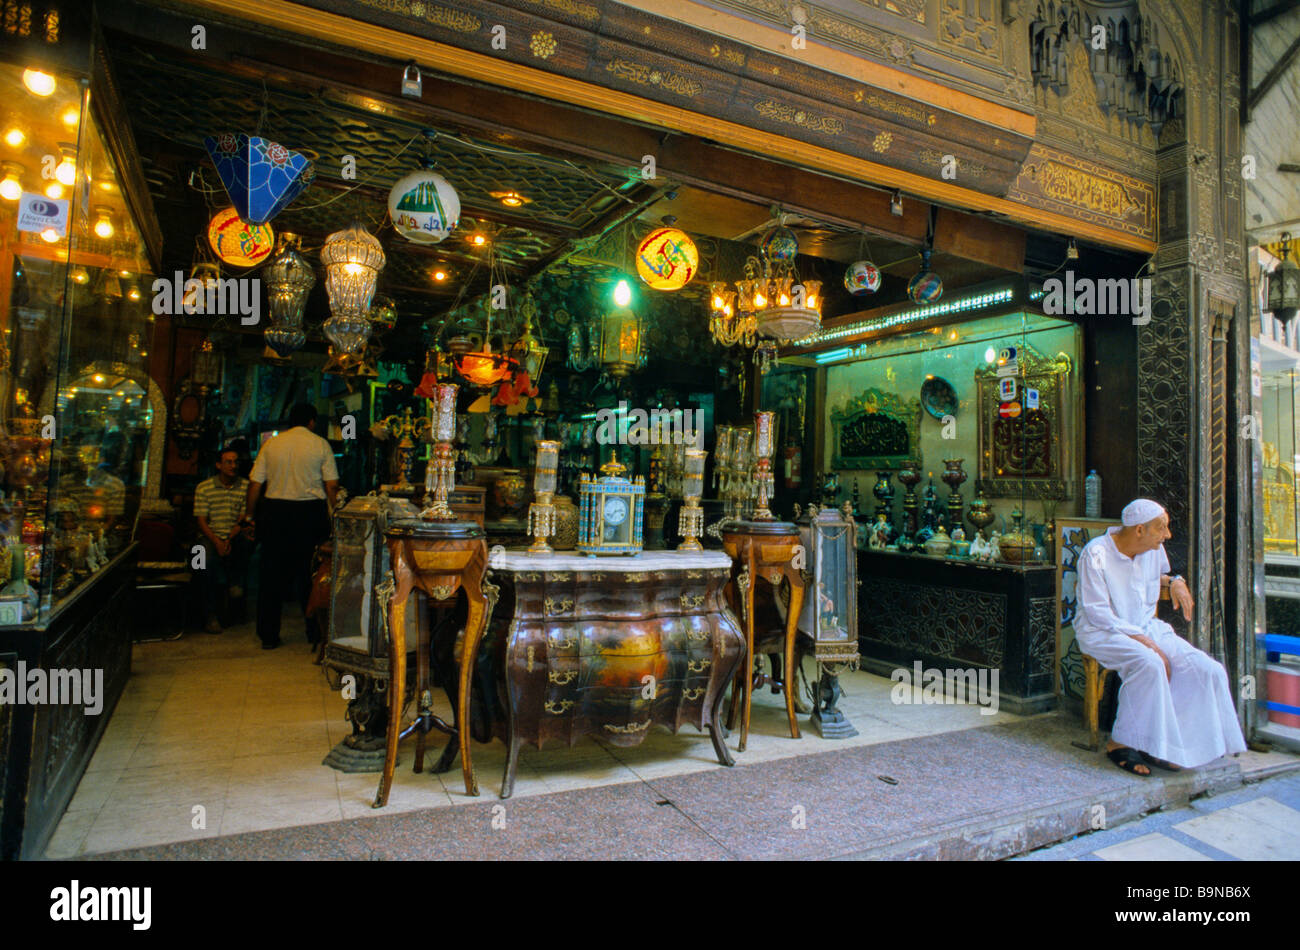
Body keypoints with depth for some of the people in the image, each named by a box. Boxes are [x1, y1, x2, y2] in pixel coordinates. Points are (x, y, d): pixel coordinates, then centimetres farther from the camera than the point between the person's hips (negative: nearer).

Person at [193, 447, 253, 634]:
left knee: (247, 542, -35)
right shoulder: (204, 488, 3)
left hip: (235, 535, 1)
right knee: (208, 561, -31)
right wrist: (217, 542, -17)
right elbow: (201, 521, -1)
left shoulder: (246, 487, 4)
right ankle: (211, 613, -18)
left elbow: (243, 519, 1)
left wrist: (229, 540, -15)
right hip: (211, 535, 0)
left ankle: (236, 581, -7)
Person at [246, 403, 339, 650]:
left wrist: (250, 516, 14)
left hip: (275, 511, 2)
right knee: (311, 573, 8)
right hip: (310, 512, -2)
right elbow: (332, 486, -5)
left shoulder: (271, 443, 7)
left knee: (272, 574, 9)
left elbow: (255, 483, 5)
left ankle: (268, 635, 13)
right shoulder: (320, 445, 1)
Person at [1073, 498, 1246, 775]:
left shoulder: (1154, 550, 5)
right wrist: (1142, 640, -23)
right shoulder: (1096, 554, -17)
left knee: (1208, 670, -14)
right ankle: (1122, 742, -21)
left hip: (1146, 626, 7)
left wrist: (1173, 582, 5)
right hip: (1102, 632, -7)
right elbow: (1097, 612, -18)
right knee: (1150, 664, -36)